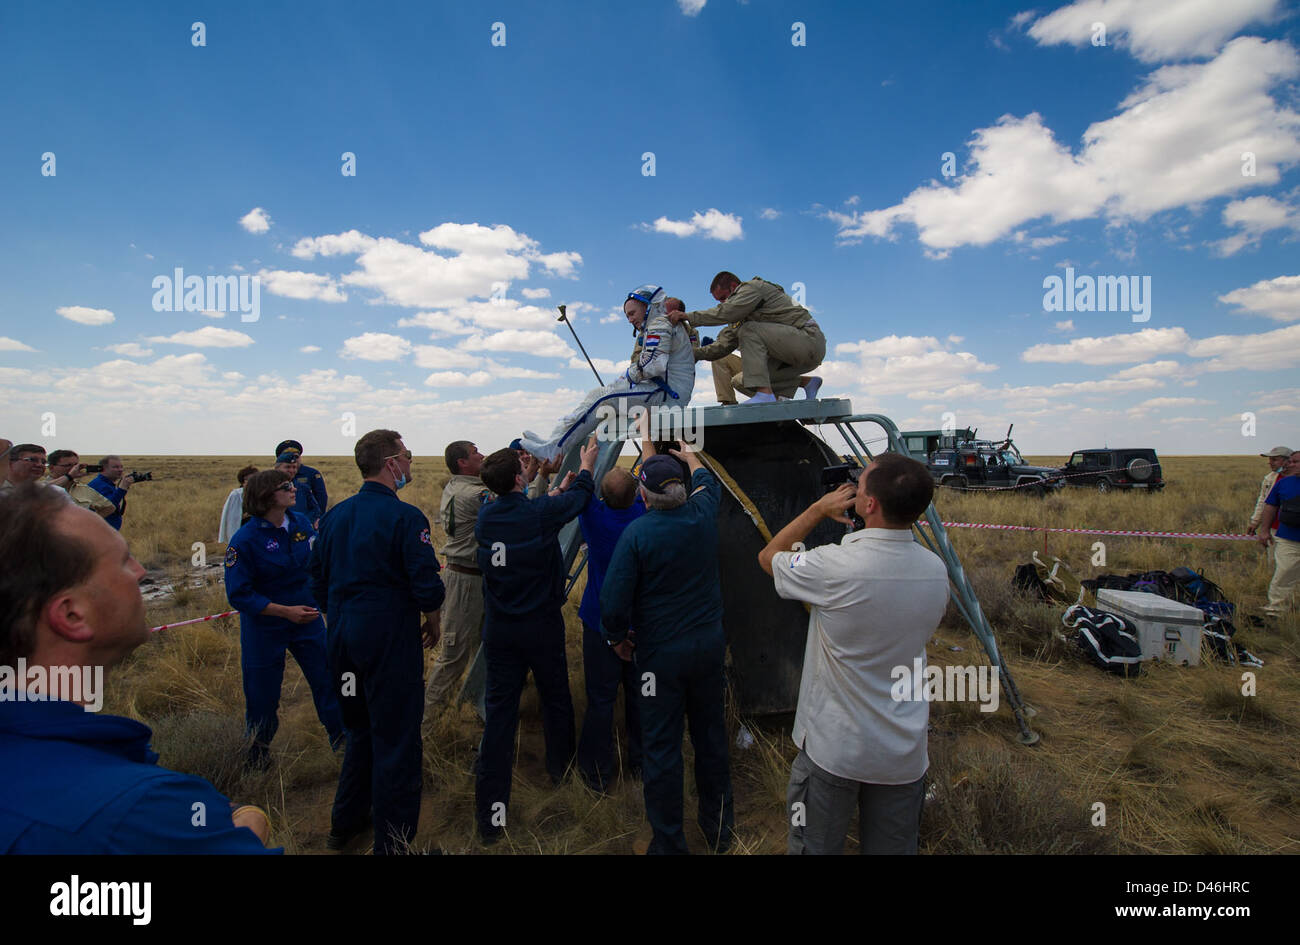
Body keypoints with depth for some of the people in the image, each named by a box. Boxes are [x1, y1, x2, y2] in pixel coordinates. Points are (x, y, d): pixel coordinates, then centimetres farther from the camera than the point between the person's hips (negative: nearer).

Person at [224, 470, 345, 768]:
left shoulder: (301, 521, -5)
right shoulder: (245, 539, -19)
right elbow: (239, 595, -18)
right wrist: (286, 611, -25)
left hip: (307, 619, 4)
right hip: (264, 626, -3)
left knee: (328, 679, 8)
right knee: (262, 695, 13)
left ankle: (341, 740, 27)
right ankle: (257, 754, 39)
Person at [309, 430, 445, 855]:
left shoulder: (334, 515, 5)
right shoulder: (405, 517, -16)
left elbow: (319, 580, 11)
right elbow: (427, 587, -19)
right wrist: (432, 621, 0)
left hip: (342, 639, 8)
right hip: (390, 640, -7)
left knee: (360, 729, 25)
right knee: (395, 739, 6)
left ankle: (346, 823, 39)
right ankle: (392, 842, 17)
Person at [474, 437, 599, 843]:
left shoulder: (485, 517, -3)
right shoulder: (541, 513, -17)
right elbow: (578, 499, 2)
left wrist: (556, 487, 31)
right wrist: (587, 467, 22)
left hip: (498, 628, 4)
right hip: (542, 626, -3)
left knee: (499, 710, 6)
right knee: (556, 698, 19)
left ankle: (491, 815, 9)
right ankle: (561, 769, 41)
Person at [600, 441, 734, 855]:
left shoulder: (637, 532, -18)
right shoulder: (703, 515, -6)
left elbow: (614, 600, -17)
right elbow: (707, 480, 19)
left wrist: (617, 637, 3)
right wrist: (685, 453, 37)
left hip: (661, 652, -5)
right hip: (710, 644, 5)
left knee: (661, 747, 9)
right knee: (711, 735, 19)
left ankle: (668, 843, 22)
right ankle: (719, 827, 38)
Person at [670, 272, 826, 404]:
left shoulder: (753, 287, -7)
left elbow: (726, 312, -21)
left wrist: (689, 316, -16)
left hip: (808, 338, -9)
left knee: (749, 331, -23)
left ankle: (765, 394, -31)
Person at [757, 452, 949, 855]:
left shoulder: (835, 566, -24)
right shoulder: (936, 570, -6)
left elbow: (768, 556, -5)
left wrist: (818, 509, 2)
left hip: (833, 750, -5)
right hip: (905, 754, 5)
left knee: (816, 847, 14)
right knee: (893, 847, 20)